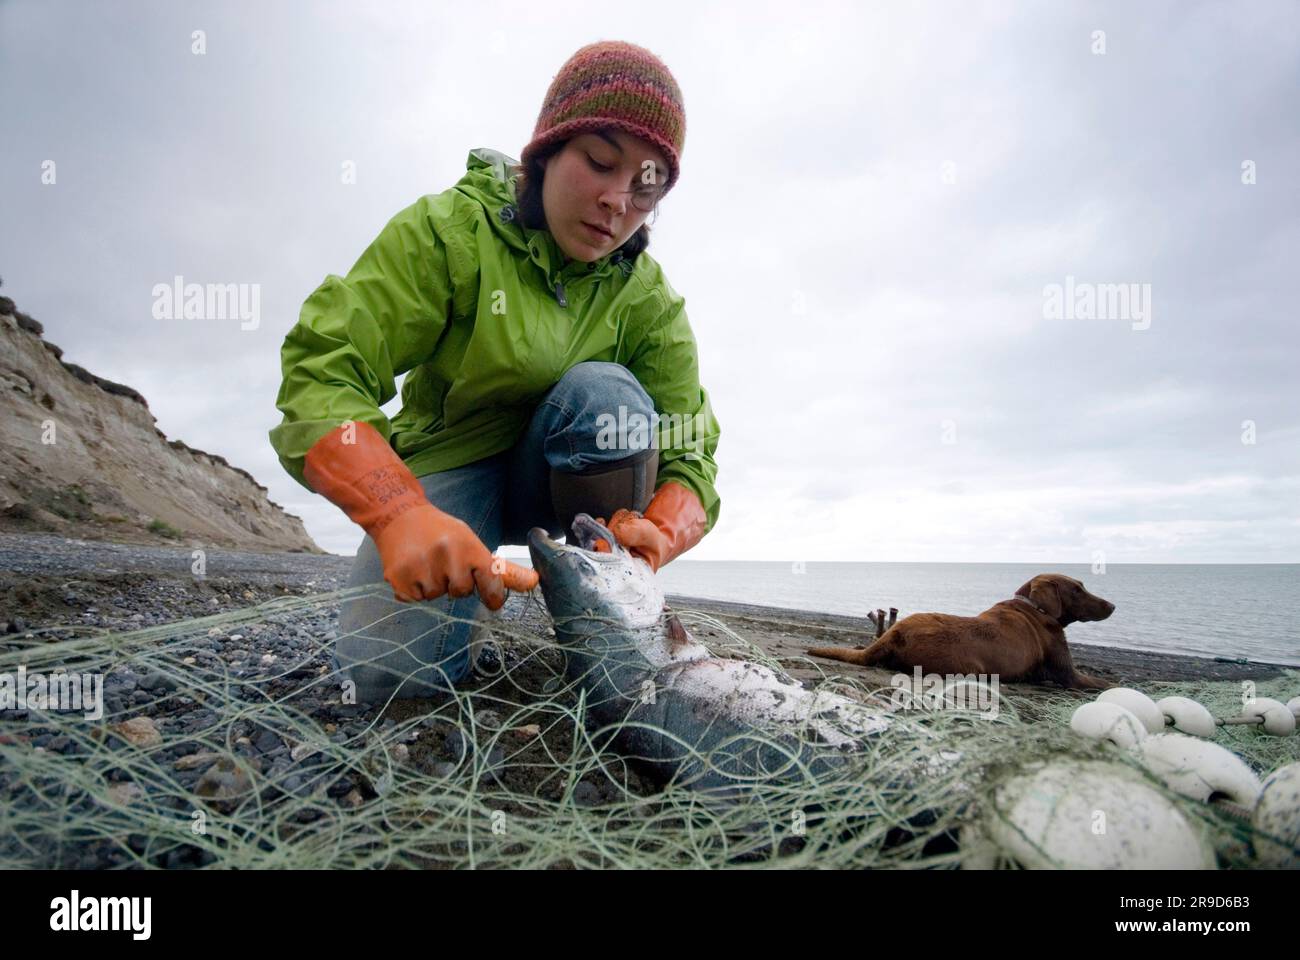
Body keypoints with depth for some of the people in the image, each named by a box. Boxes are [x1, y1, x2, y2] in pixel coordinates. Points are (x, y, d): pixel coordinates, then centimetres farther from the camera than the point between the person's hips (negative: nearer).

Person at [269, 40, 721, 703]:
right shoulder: (447, 231, -15)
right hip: (444, 468, -2)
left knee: (604, 392, -30)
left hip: (553, 475, 3)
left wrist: (658, 537, -37)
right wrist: (401, 514, -42)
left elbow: (689, 454, -13)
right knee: (390, 668, -26)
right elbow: (320, 373, -23)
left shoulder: (648, 298, -7)